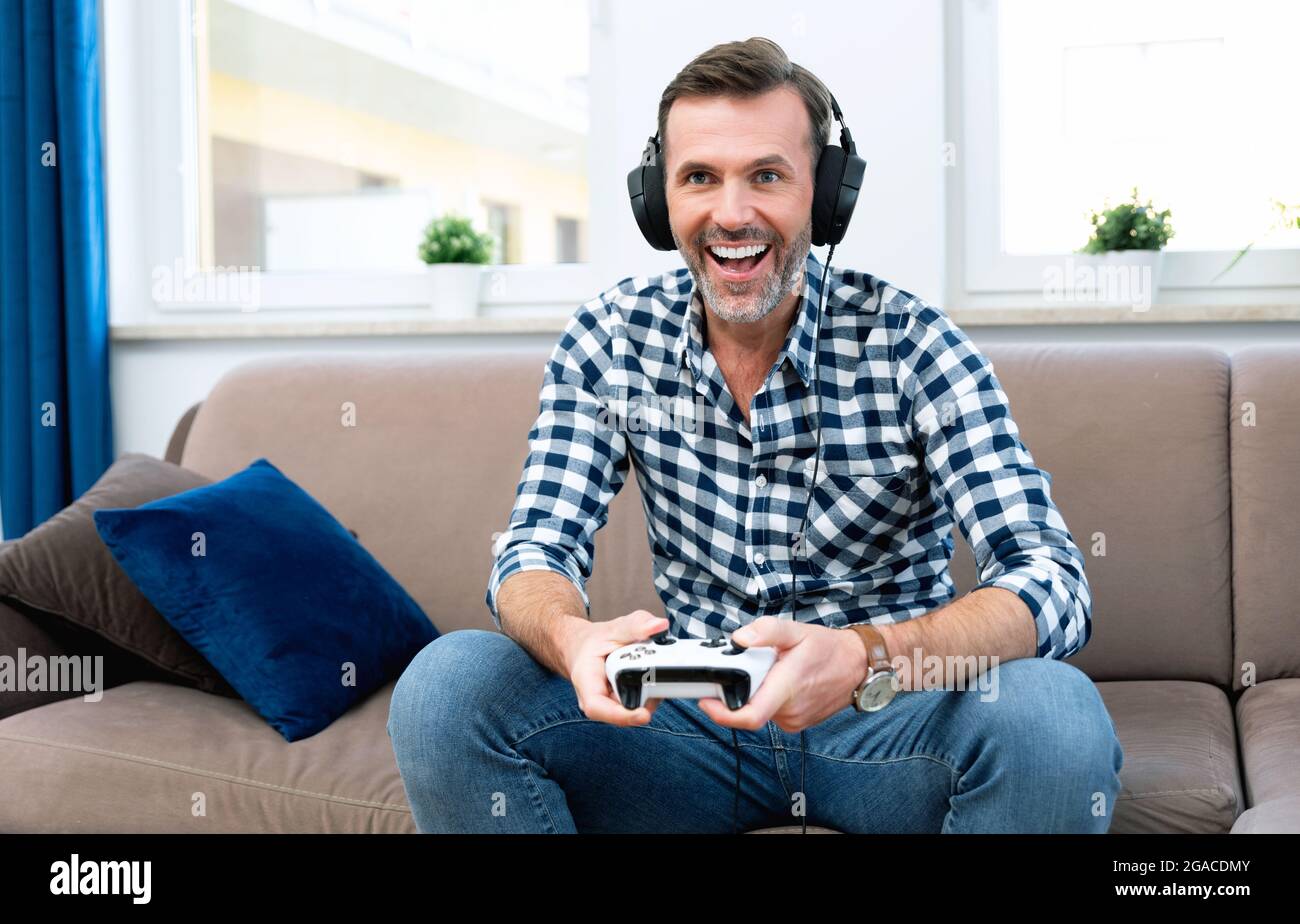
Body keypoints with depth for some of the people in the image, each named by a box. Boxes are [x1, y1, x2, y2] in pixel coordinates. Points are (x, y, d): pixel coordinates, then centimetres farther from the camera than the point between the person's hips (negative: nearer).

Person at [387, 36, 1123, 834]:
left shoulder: (911, 343, -12)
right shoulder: (608, 341, -3)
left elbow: (1052, 584, -21)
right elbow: (536, 550, -5)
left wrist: (866, 655, -42)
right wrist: (573, 639, -32)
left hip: (885, 722, -1)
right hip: (694, 716, 2)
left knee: (1056, 717, -33)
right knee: (443, 689, -22)